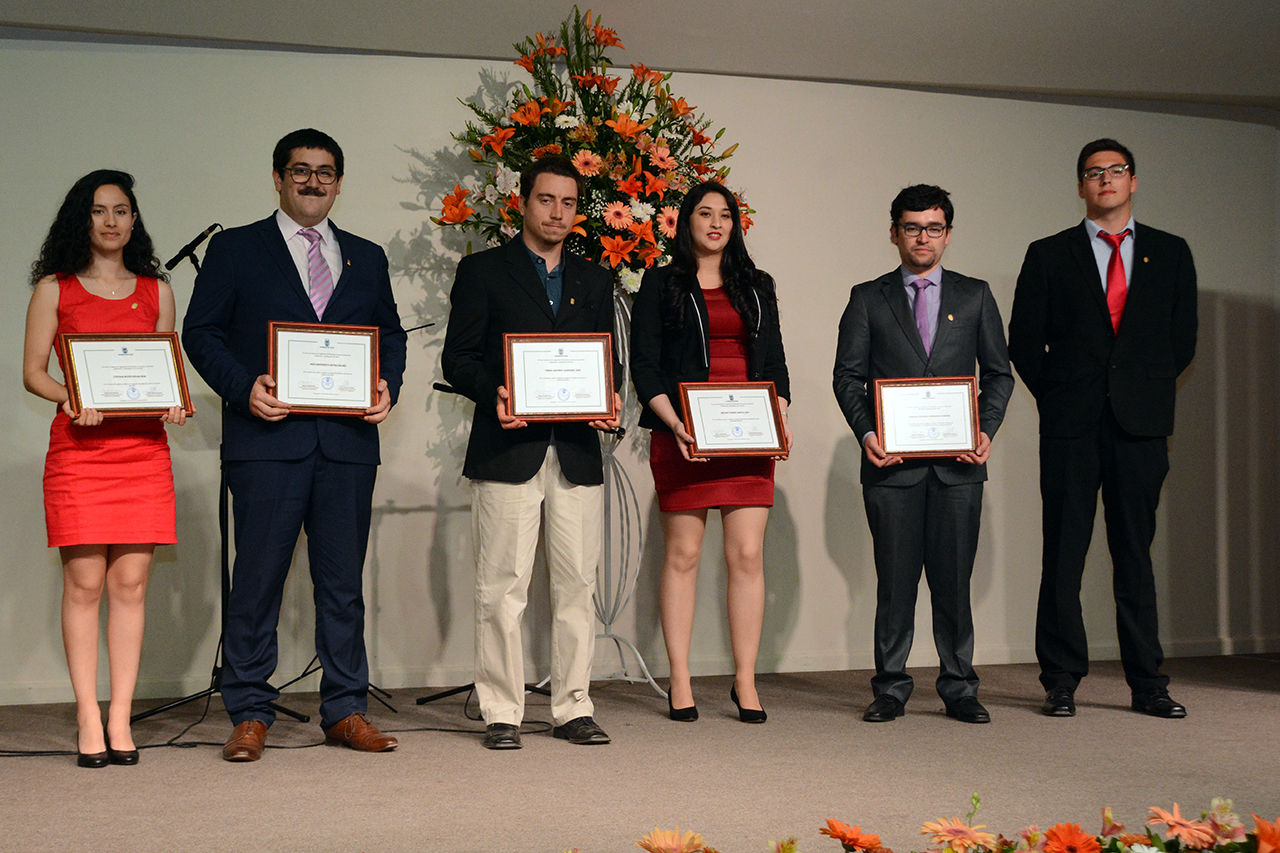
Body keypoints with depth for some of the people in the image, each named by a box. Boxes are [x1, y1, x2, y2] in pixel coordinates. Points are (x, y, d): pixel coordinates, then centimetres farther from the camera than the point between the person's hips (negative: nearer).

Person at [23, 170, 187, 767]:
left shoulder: (156, 290, 16)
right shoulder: (55, 288, 9)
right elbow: (33, 371, 6)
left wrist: (174, 403, -4)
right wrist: (71, 398, -14)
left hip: (143, 448, 2)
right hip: (78, 448, -2)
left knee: (130, 583, 0)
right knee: (84, 583, -4)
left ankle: (121, 719, 4)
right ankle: (89, 722, 2)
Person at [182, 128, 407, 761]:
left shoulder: (367, 258, 18)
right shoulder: (235, 250, 8)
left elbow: (391, 335, 20)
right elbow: (201, 332, 4)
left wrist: (388, 387, 0)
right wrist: (243, 387, -12)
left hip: (348, 441, 3)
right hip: (267, 437, -3)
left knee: (343, 579, 6)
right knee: (258, 577, -3)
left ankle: (345, 711, 14)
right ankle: (249, 715, 6)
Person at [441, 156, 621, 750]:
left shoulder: (593, 280, 19)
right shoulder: (483, 271, 7)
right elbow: (457, 357, 2)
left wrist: (610, 401, -2)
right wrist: (493, 393, -16)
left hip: (577, 452, 4)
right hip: (508, 449, -3)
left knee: (576, 584, 4)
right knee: (502, 587, -3)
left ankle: (573, 708, 12)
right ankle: (501, 713, 4)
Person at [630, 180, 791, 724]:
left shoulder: (757, 286, 17)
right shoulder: (661, 284, 6)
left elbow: (774, 363, 16)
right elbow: (643, 365, -1)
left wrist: (780, 418, -1)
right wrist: (674, 424, -14)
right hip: (682, 436, -3)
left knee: (748, 556, -2)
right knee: (682, 555, 0)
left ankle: (745, 681, 4)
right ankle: (680, 683, 6)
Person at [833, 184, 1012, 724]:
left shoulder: (975, 296, 13)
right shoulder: (868, 299, 10)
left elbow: (998, 373, 12)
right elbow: (848, 375, 6)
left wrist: (986, 431, -3)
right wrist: (865, 432, -9)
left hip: (958, 462, 1)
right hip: (891, 460, -1)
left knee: (954, 579, 3)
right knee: (894, 581, 1)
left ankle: (959, 690, 12)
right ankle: (890, 690, 10)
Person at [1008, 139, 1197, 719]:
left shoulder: (1170, 254, 12)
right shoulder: (1048, 256, 8)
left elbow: (1182, 338, 14)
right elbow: (1023, 341, 8)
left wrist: (1151, 392, 8)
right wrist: (1057, 398, 4)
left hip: (1141, 425, 1)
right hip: (1071, 428, -1)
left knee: (1136, 553, 5)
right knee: (1063, 554, -1)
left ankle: (1147, 683, 11)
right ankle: (1061, 681, 6)